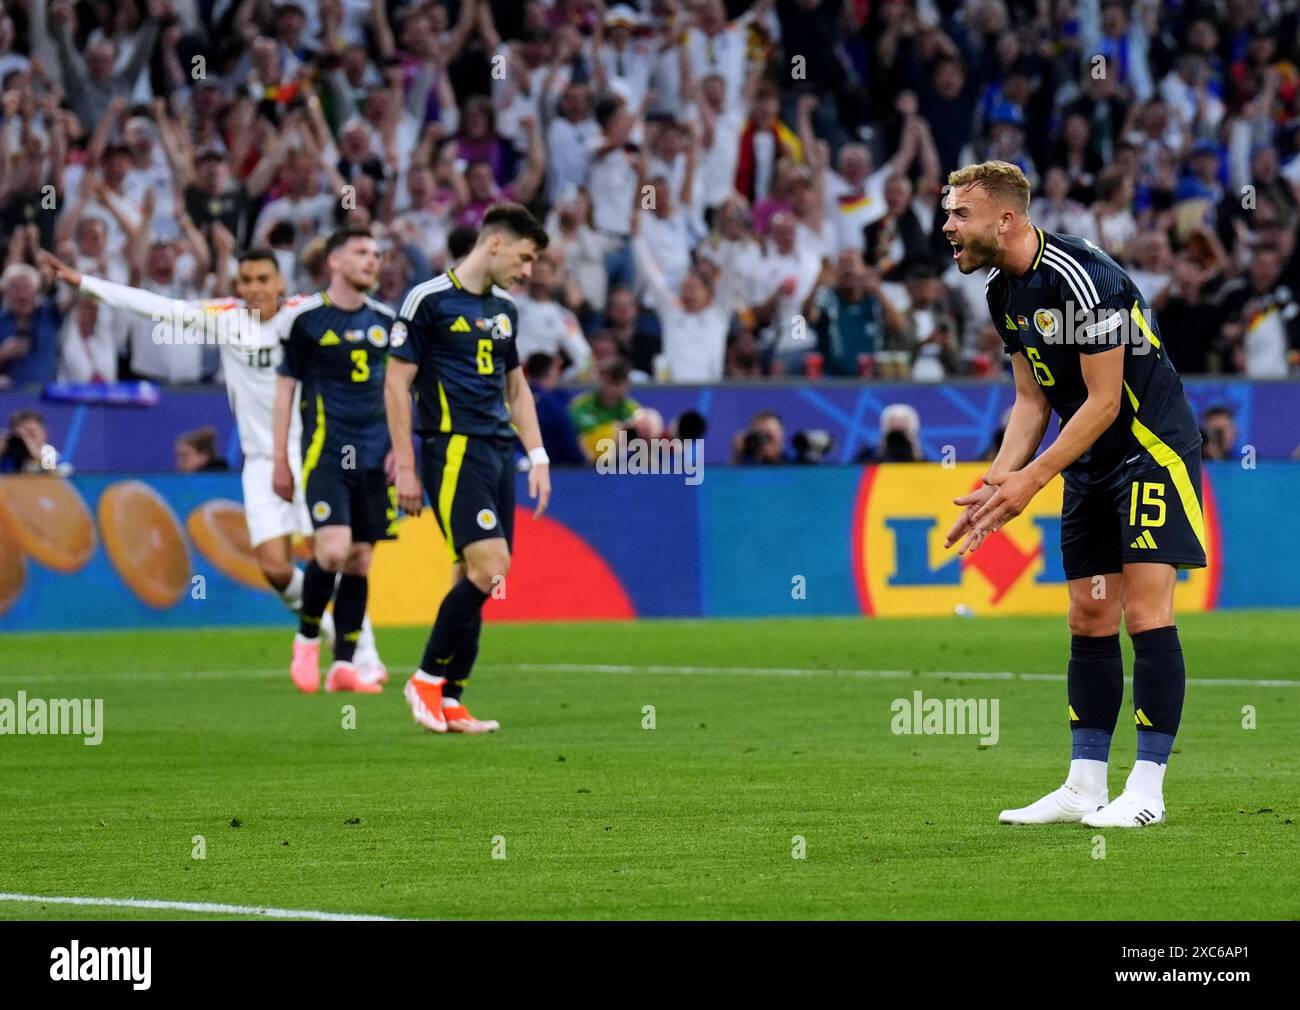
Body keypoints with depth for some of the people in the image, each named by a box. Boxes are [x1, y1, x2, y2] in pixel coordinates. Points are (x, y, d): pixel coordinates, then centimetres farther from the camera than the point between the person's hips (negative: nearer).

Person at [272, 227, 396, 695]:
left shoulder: (385, 320, 11)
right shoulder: (306, 317, -1)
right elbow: (285, 389, 2)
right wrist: (280, 460, -1)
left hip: (373, 457, 5)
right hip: (325, 451, -5)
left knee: (360, 560, 3)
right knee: (334, 548, -18)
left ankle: (344, 665, 7)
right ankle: (306, 638, 5)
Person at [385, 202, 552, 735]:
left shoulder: (505, 309, 16)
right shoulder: (428, 300, -6)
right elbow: (397, 383, -6)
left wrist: (538, 456, 17)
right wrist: (405, 466, -9)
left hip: (499, 453, 7)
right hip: (454, 451, -7)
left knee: (474, 578, 3)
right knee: (490, 566, -18)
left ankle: (448, 703, 7)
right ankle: (427, 679, -5)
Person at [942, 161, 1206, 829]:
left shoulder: (1083, 278, -23)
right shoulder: (1003, 292, 5)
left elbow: (1103, 402, -21)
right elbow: (1032, 400, 12)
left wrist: (1030, 481, -19)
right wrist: (995, 485, -2)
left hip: (1152, 446, -9)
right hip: (1091, 463, 9)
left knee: (1145, 612, -12)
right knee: (1089, 618, 7)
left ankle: (1147, 790, -10)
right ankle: (1084, 787, 9)